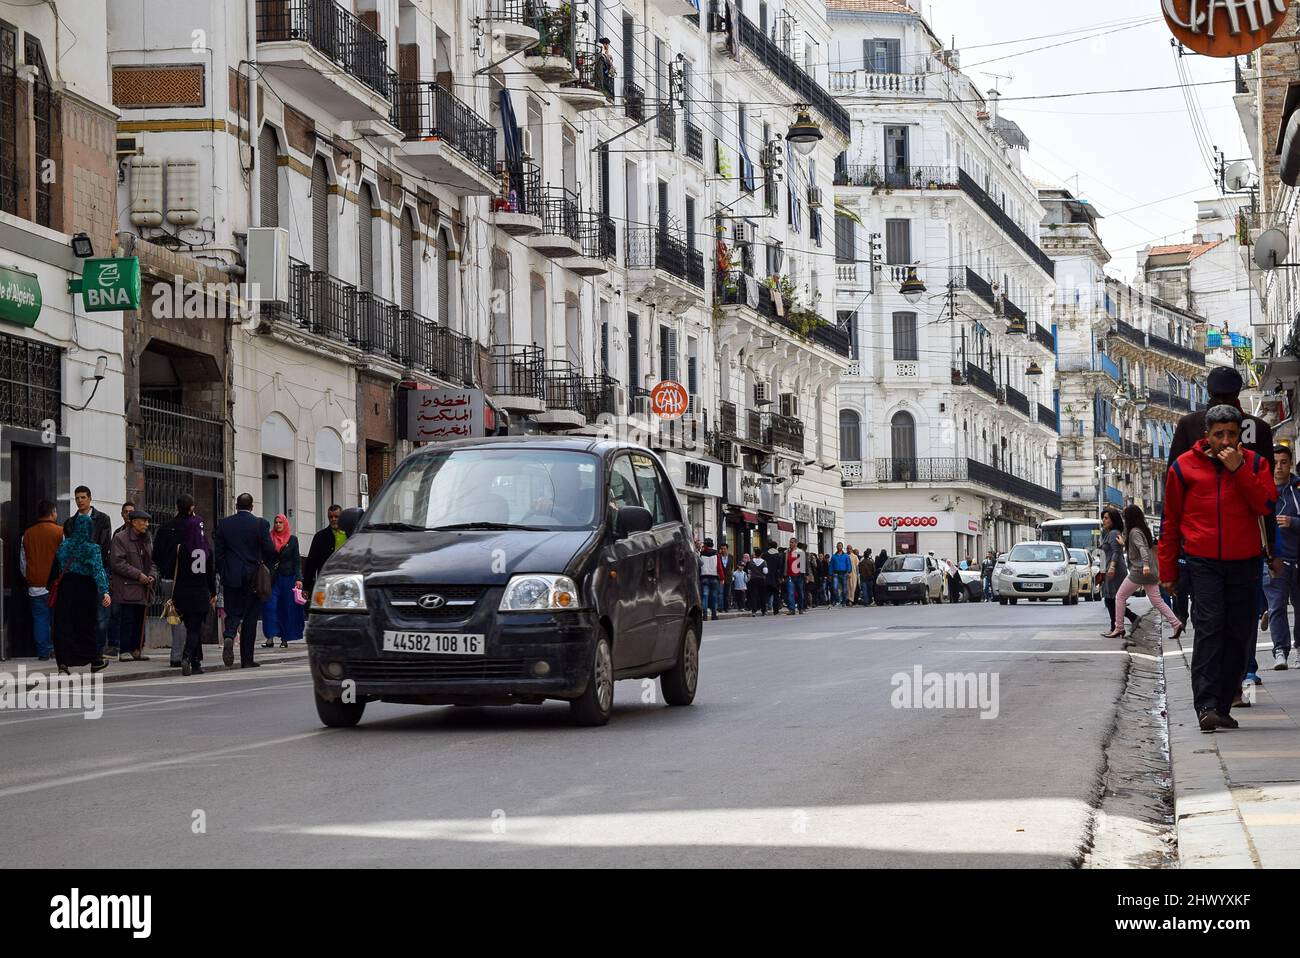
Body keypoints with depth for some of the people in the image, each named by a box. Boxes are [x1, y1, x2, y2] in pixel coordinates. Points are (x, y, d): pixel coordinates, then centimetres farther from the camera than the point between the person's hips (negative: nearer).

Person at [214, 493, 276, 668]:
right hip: (253, 578, -1)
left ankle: (228, 637, -24)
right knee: (250, 617, 6)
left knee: (233, 613, 8)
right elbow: (270, 550, -8)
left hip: (230, 577, 1)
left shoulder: (224, 524, 2)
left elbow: (218, 552, 2)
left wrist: (222, 573, 12)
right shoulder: (260, 524, -6)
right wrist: (264, 561, 14)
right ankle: (247, 659, 6)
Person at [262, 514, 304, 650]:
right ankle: (270, 638, -14)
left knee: (287, 608, 1)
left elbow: (297, 560, 4)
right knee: (269, 606, -12)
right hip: (272, 578, 0)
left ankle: (285, 639, 8)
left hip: (287, 578, 0)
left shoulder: (292, 539, 6)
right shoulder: (270, 539, 8)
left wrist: (298, 579, -6)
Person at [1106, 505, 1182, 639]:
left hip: (1139, 571, -8)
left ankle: (1119, 628, 5)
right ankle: (1176, 624, -6)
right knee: (1157, 600, 6)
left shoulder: (1134, 532, -12)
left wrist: (1145, 564, -39)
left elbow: (1142, 548, -27)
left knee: (1120, 597, 4)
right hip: (1151, 572, 8)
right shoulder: (1144, 530, 14)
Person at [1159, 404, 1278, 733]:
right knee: (1209, 628, -15)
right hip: (1203, 562, -2)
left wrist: (1238, 469, -14)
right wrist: (1167, 570, 9)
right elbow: (1171, 521, 10)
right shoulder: (1185, 466, 4)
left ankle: (1222, 707, 12)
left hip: (1245, 563, 2)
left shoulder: (1254, 464, 8)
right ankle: (1206, 705, -20)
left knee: (1238, 634, 4)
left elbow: (1266, 505, -9)